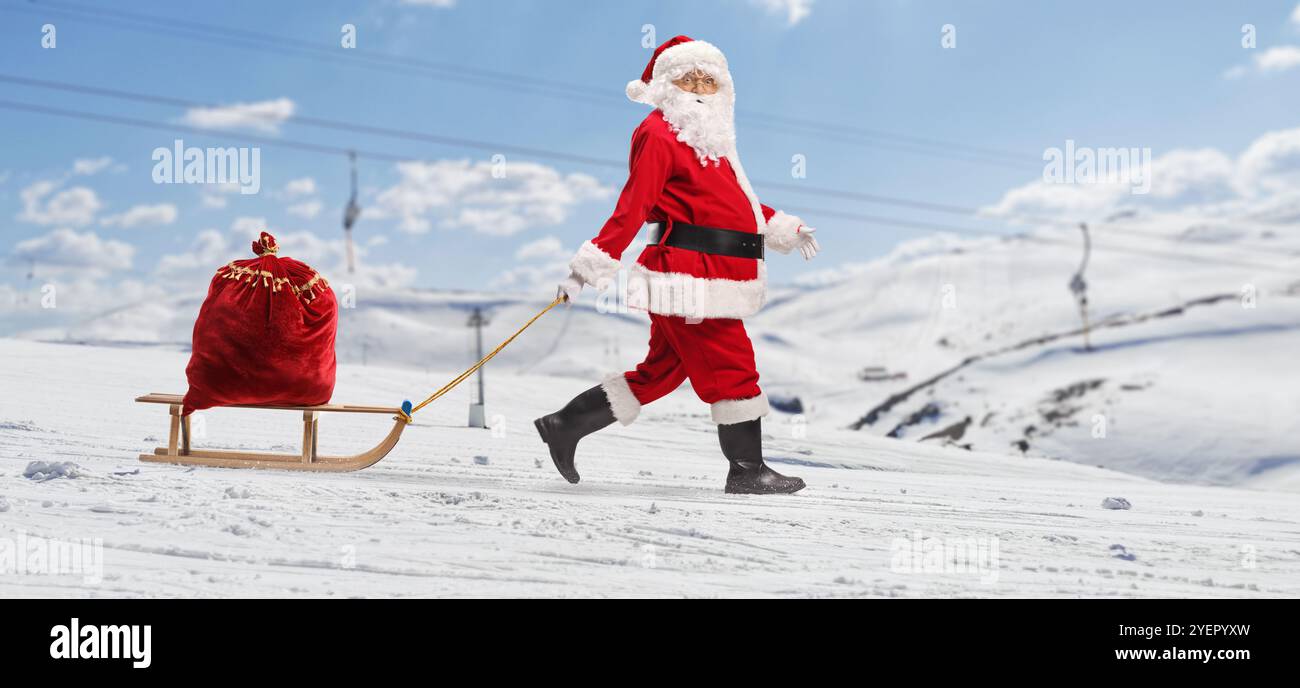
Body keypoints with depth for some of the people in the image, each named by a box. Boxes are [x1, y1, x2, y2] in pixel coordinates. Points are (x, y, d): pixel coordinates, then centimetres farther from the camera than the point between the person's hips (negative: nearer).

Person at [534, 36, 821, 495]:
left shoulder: (707, 140, 23)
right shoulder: (660, 135, -7)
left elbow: (737, 200, 32)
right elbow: (632, 206, -15)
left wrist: (784, 229, 28)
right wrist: (591, 265, -19)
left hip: (697, 279, 10)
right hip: (689, 274, -10)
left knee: (661, 371, 13)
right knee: (732, 368, -4)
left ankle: (565, 426, 18)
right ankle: (747, 470, 6)